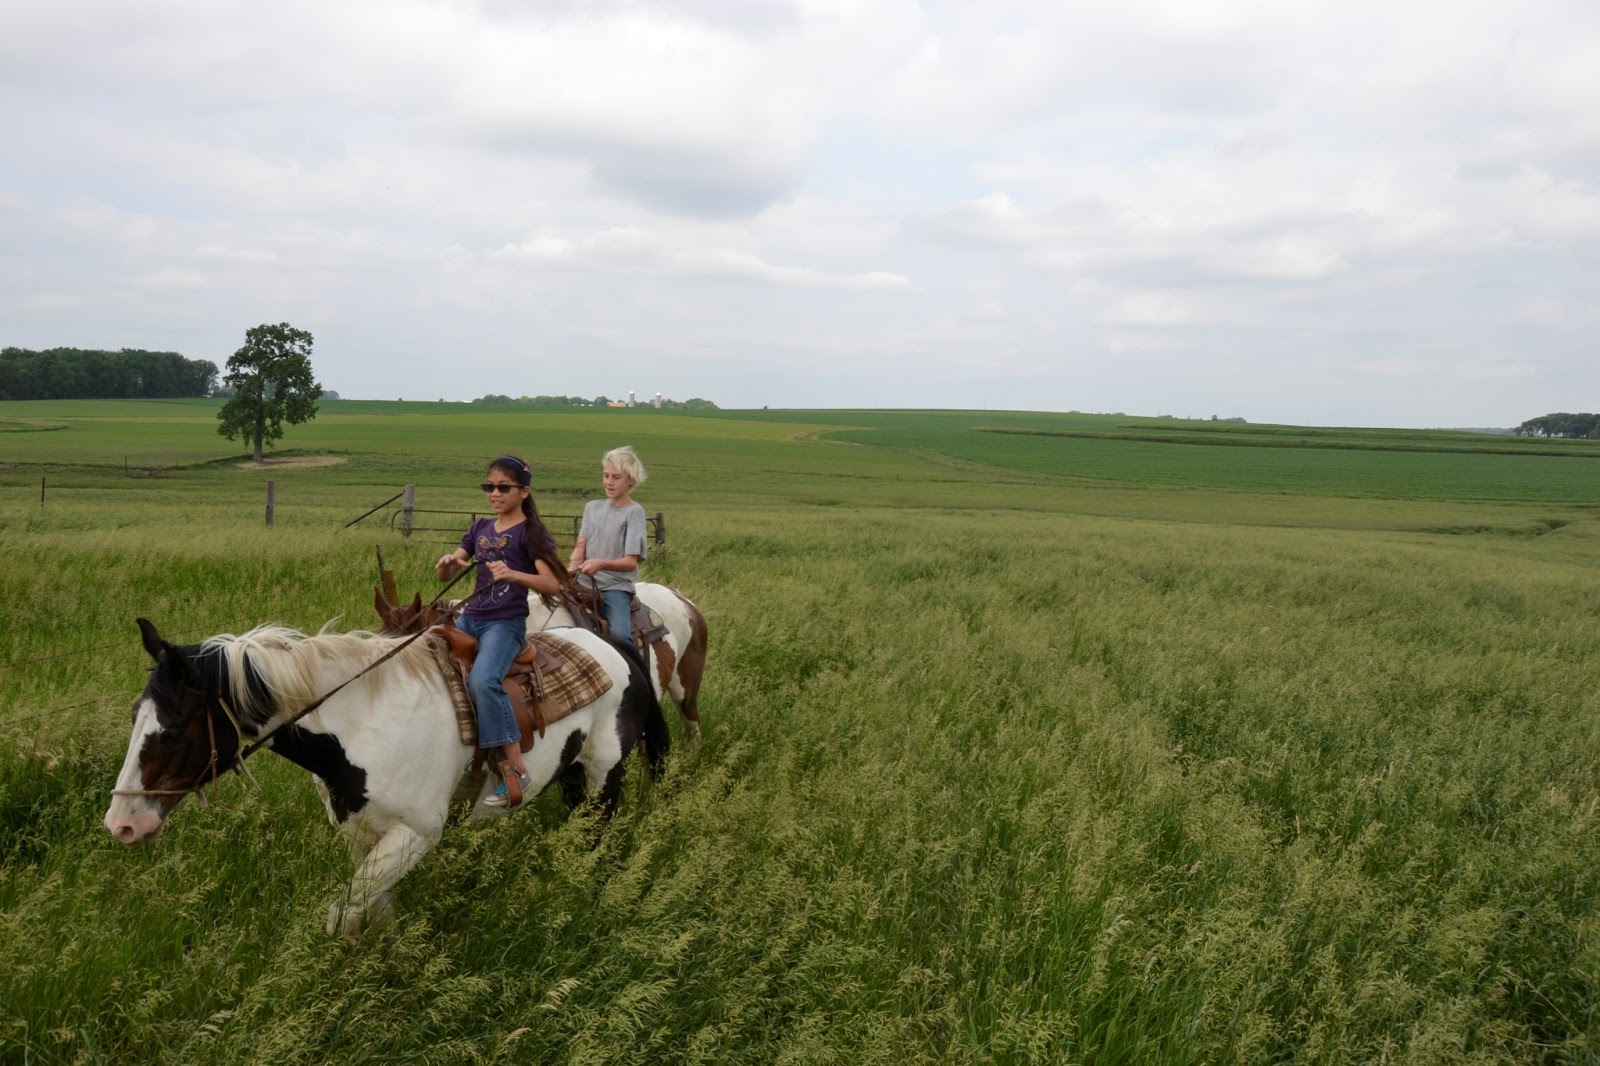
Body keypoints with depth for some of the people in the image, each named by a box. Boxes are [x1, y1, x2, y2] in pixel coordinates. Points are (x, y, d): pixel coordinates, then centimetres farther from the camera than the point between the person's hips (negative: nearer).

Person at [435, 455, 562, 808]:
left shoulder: (531, 533, -3)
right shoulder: (480, 529, 15)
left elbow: (552, 584, -12)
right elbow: (444, 576, 14)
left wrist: (514, 574, -28)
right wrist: (447, 562, -10)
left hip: (506, 623, -8)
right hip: (471, 618, 8)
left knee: (483, 681, -30)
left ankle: (515, 767, -25)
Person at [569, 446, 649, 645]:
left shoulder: (634, 512, -4)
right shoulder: (592, 507, 12)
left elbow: (630, 562, -11)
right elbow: (581, 546, 9)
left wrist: (601, 564, -28)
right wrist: (572, 566, -13)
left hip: (616, 586, -5)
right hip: (585, 583, 5)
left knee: (619, 634, -28)